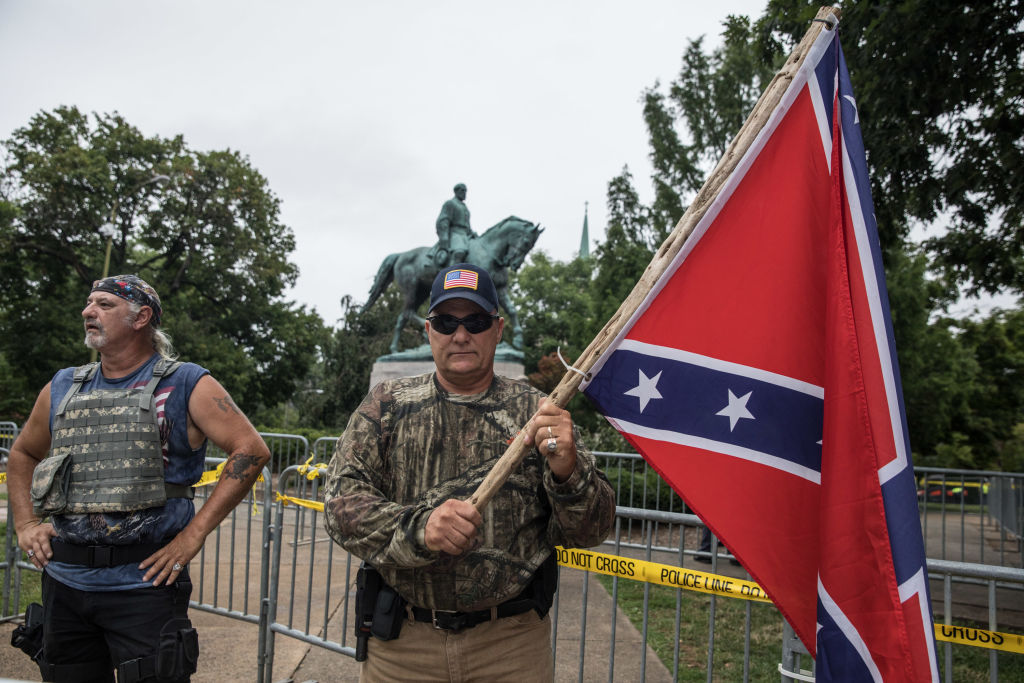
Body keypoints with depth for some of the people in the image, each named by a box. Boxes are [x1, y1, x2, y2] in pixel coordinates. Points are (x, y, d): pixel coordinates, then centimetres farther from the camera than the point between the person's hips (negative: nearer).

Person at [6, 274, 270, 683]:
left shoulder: (186, 385, -7)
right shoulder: (62, 388, 11)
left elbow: (251, 450, -14)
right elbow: (23, 454, 26)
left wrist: (194, 534, -16)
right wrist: (26, 524, 11)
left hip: (145, 582, -5)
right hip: (65, 581, 5)